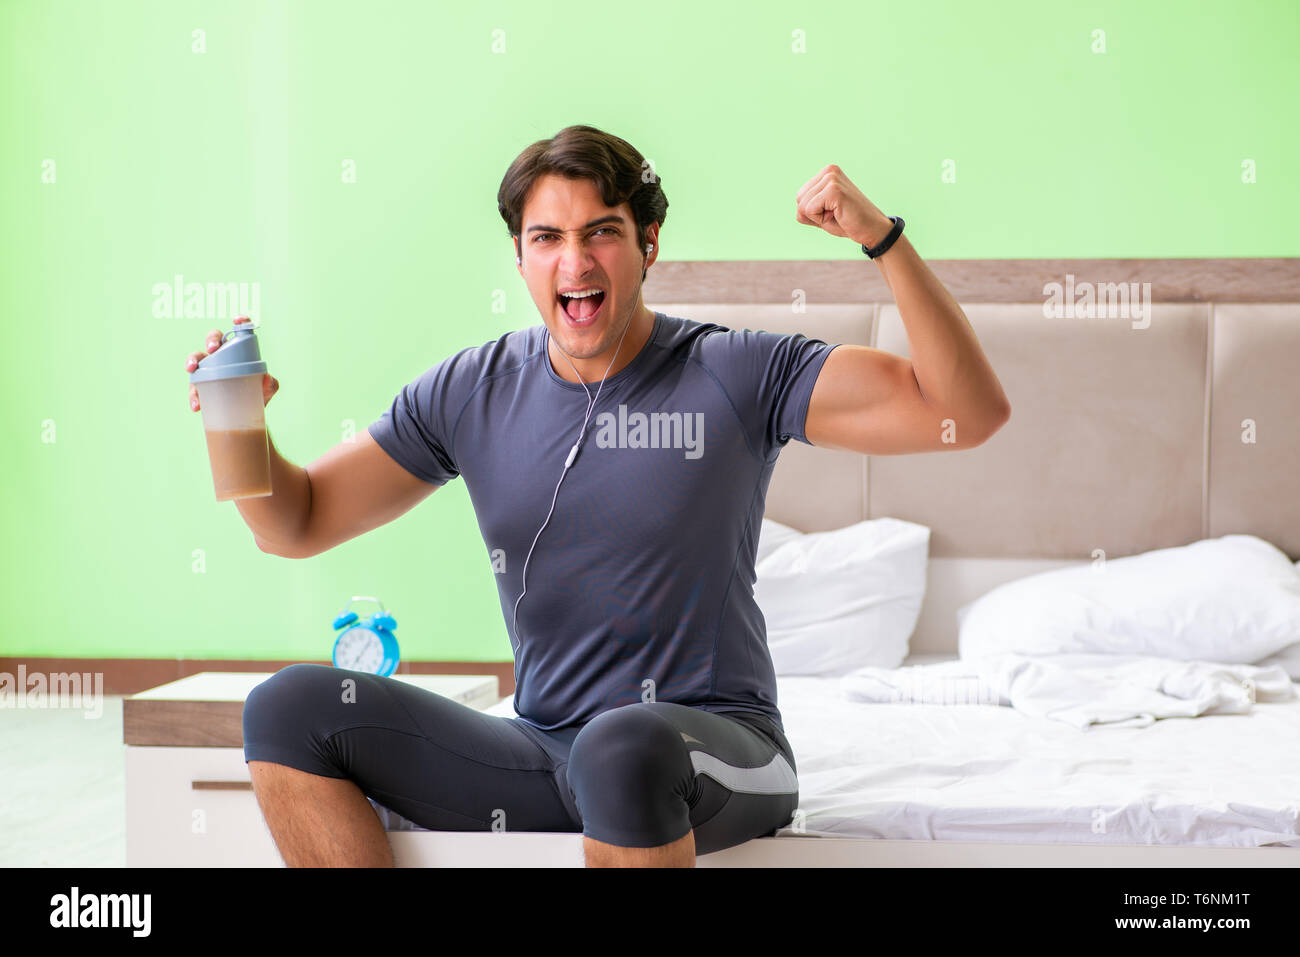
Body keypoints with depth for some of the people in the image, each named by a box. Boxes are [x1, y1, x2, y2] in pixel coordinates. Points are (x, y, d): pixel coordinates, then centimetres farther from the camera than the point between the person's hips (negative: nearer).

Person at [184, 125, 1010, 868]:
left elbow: (968, 414, -12)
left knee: (622, 746, -40)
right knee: (289, 710, -11)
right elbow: (298, 524, 13)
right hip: (543, 751, 5)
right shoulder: (472, 393, 7)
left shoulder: (738, 376, -5)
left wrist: (881, 237, -22)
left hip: (714, 747, -4)